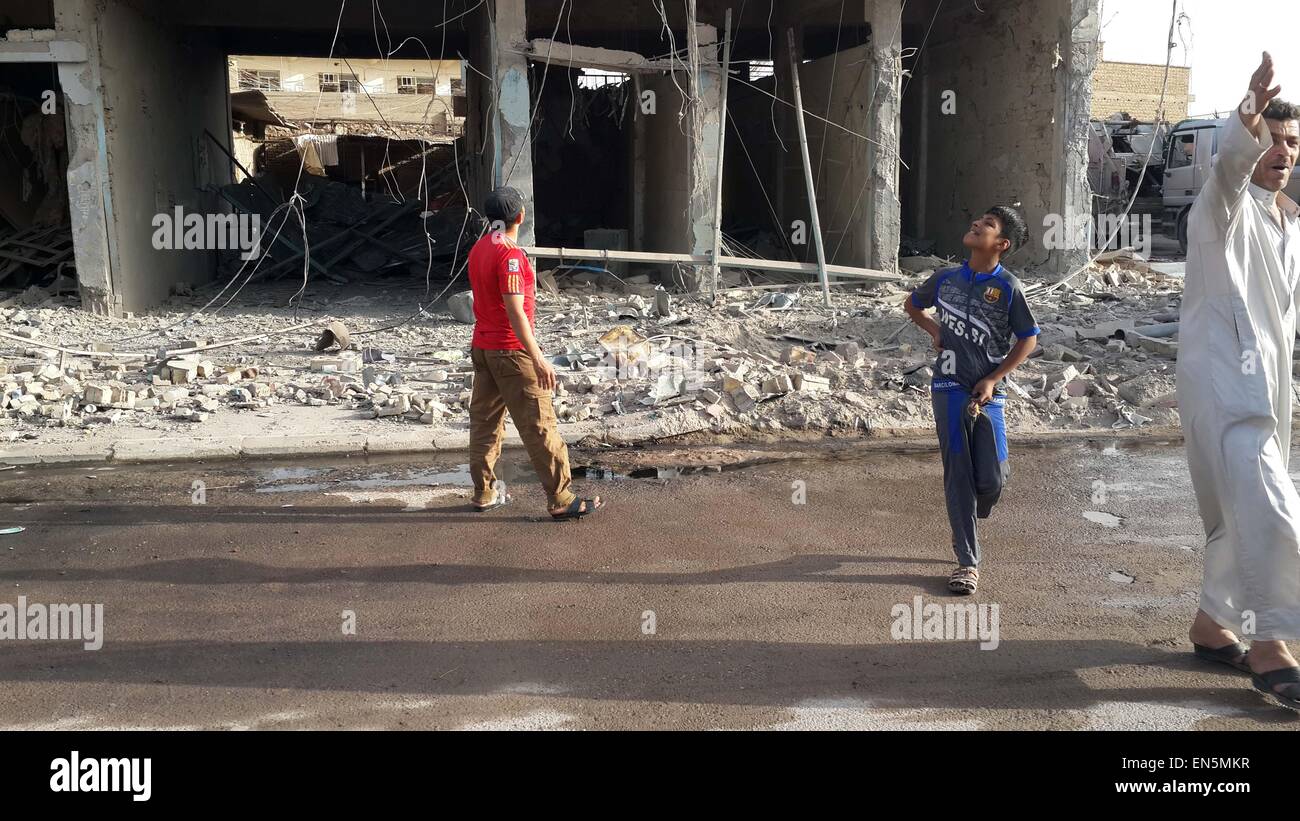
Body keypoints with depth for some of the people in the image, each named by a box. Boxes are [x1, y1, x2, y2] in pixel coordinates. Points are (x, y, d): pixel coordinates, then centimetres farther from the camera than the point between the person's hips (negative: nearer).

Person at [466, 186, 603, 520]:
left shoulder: (478, 248, 8)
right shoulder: (510, 254, -20)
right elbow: (515, 312, -24)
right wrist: (538, 359, -23)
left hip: (482, 347, 9)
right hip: (511, 351, -9)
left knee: (485, 420, 14)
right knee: (539, 426, -4)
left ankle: (484, 493, 22)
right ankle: (561, 500, 0)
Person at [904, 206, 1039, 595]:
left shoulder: (1008, 287, -5)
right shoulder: (946, 278, 4)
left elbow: (1028, 339, 0)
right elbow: (912, 304, 24)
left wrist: (992, 380, -6)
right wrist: (933, 329, 6)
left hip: (987, 392, -1)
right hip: (950, 388, 1)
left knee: (992, 477, -4)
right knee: (958, 473, 0)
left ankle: (966, 521, 32)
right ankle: (968, 561, 6)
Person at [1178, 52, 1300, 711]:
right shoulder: (1224, 207, -7)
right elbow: (1230, 164, -31)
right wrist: (1246, 123, -52)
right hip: (1221, 383, -9)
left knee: (1242, 513, 14)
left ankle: (1212, 624, 28)